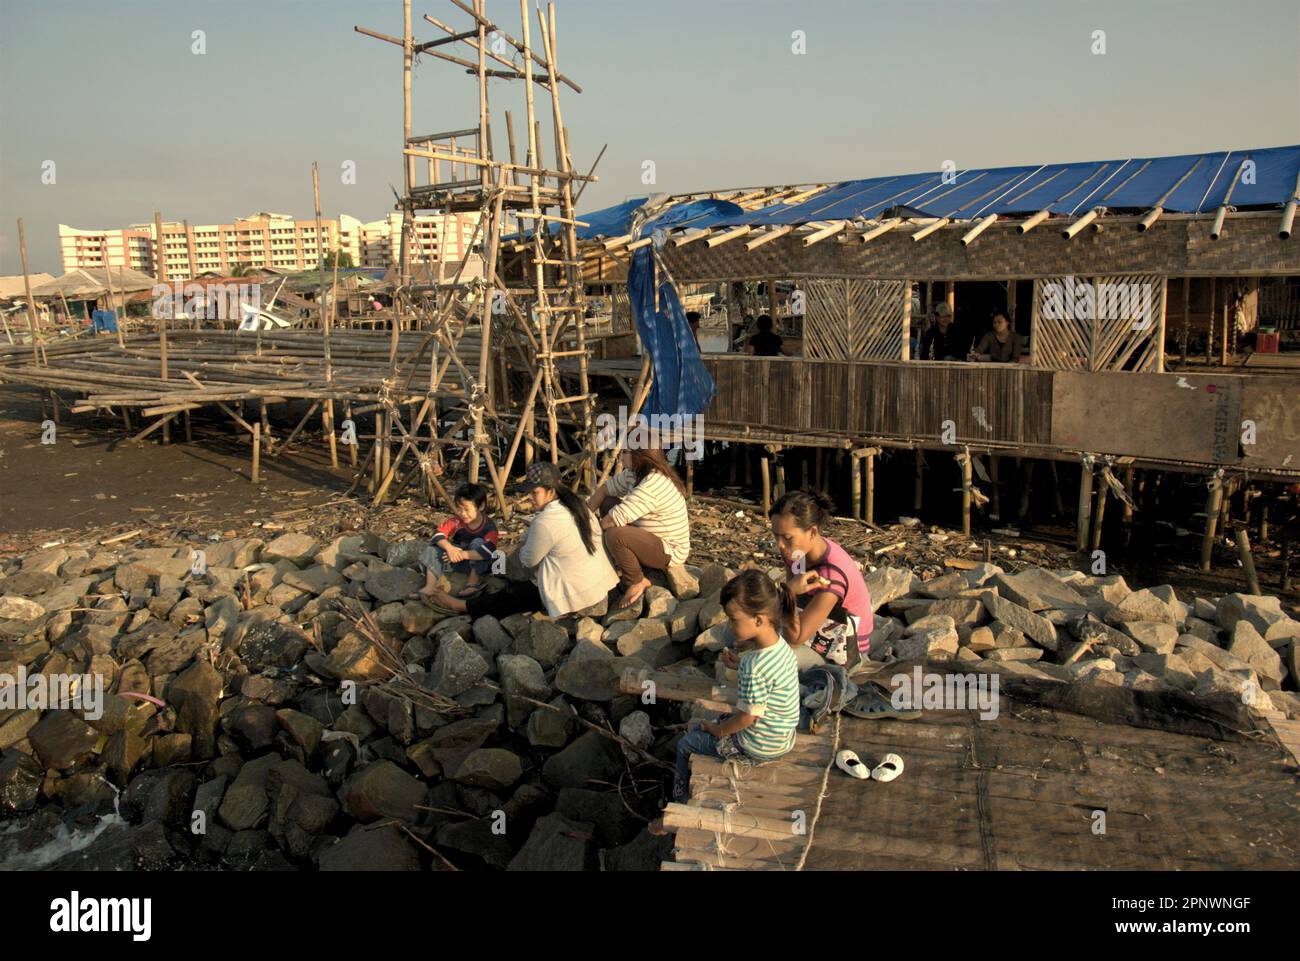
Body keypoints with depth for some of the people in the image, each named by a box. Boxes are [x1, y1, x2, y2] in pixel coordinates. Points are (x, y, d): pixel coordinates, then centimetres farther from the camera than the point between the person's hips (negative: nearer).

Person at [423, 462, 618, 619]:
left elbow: (528, 560, -9)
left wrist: (523, 547, 13)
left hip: (575, 595, -8)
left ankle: (462, 606, 23)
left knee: (512, 595, 8)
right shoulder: (578, 507, 4)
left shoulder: (545, 522, -22)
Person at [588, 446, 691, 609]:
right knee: (607, 504, 4)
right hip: (652, 537, 9)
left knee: (614, 535, -31)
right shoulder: (634, 473, -3)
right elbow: (606, 488, 8)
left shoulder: (653, 485, -31)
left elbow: (615, 518, -31)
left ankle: (637, 582, -7)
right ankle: (620, 566, 9)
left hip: (669, 552, -9)